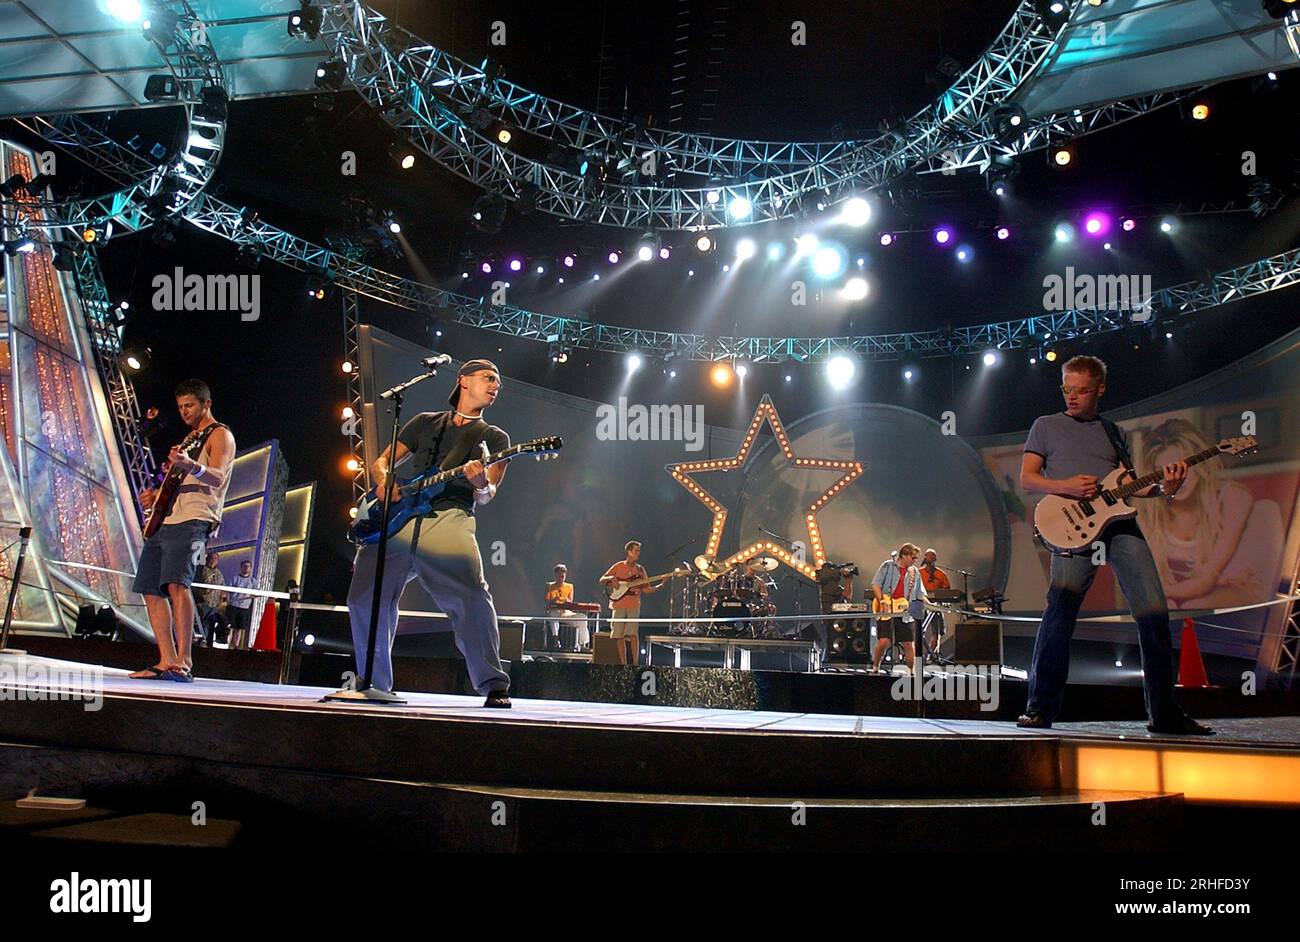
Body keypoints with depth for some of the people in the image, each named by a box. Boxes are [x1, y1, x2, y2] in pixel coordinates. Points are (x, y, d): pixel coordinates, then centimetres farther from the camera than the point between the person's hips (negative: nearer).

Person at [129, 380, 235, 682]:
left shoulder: (220, 435, 1)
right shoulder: (188, 439, 27)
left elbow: (217, 478, -16)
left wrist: (190, 466, -36)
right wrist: (155, 496, 14)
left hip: (192, 521, -10)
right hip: (164, 520, 10)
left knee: (176, 583, -26)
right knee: (151, 590, 4)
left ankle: (184, 661, -28)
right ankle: (167, 662, 6)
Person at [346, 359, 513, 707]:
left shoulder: (495, 438, 18)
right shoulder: (425, 422, 24)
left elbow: (486, 496, 5)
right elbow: (381, 462, 24)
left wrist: (481, 485, -20)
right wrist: (385, 482, 0)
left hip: (450, 518, -3)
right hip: (399, 517, 3)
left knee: (471, 596, -26)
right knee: (364, 599, -6)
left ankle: (494, 687, -20)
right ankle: (375, 684, 12)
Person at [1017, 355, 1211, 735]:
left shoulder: (1114, 432, 24)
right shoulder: (1046, 425, 15)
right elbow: (1026, 479, 7)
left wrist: (1163, 489, -1)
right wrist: (1066, 486, -10)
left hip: (1120, 523, 4)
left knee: (1154, 612, -4)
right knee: (1059, 614, -15)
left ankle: (1164, 713, 6)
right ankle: (1040, 710, -6)